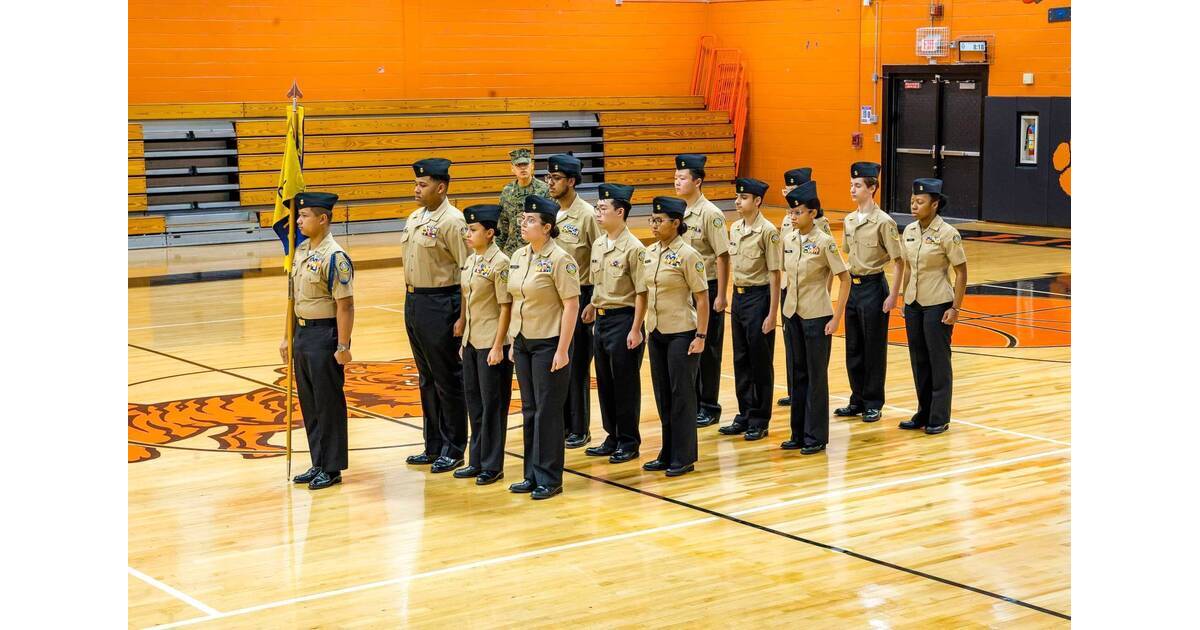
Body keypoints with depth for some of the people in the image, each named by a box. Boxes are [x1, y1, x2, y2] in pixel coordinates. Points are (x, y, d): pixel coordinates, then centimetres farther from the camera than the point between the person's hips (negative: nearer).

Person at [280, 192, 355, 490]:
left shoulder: (334, 257, -17)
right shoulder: (301, 251, 9)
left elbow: (345, 305, -18)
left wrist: (343, 347, -19)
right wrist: (289, 337, 17)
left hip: (325, 334, -9)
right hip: (302, 333, 9)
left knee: (328, 403, 1)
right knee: (308, 403, 14)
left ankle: (332, 468, 11)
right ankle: (318, 464, 25)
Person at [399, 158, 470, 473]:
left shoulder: (452, 221, -14)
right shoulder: (415, 218, 11)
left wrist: (462, 317, -18)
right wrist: (411, 299, 13)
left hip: (440, 304, -9)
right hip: (413, 301, 9)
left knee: (448, 379, 1)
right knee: (426, 378, 15)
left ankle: (453, 450, 11)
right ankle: (433, 446, 25)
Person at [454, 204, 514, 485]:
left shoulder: (499, 262, -14)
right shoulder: (470, 261, 9)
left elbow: (506, 307, -15)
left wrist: (498, 346, -18)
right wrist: (464, 340, 15)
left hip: (492, 343, -8)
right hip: (472, 342, 8)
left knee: (492, 404, 0)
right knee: (474, 401, 13)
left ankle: (492, 466, 8)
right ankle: (477, 461, 23)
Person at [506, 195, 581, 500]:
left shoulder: (560, 259, -14)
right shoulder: (518, 257, 7)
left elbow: (572, 305, -16)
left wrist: (562, 350, -18)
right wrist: (512, 342, 13)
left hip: (549, 343, -7)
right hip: (523, 342, 7)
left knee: (547, 411, -1)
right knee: (529, 409, 12)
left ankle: (549, 478, 7)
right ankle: (532, 475, 20)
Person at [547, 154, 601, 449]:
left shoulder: (587, 215, -12)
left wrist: (594, 302, -14)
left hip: (578, 295, -6)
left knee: (577, 364, 1)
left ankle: (580, 429, 11)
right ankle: (560, 422, 22)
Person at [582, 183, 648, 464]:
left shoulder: (633, 248, -14)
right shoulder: (598, 245, 8)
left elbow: (641, 292, -15)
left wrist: (635, 330, -17)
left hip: (623, 319, -7)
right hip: (601, 319, 8)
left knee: (625, 383, 1)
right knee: (604, 382, 13)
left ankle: (629, 443, 12)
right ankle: (613, 438, 24)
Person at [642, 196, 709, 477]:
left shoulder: (687, 254, -13)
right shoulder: (650, 253, 7)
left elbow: (702, 298, -12)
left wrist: (700, 336, -15)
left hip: (682, 333, -7)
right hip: (656, 332, 7)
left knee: (682, 394, 0)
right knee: (663, 394, 12)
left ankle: (684, 458, 8)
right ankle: (668, 454, 22)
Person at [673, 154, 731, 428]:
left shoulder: (710, 214, -14)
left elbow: (722, 256, -15)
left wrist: (721, 296, -17)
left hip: (706, 287, -7)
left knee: (707, 349, 2)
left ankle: (710, 408, 12)